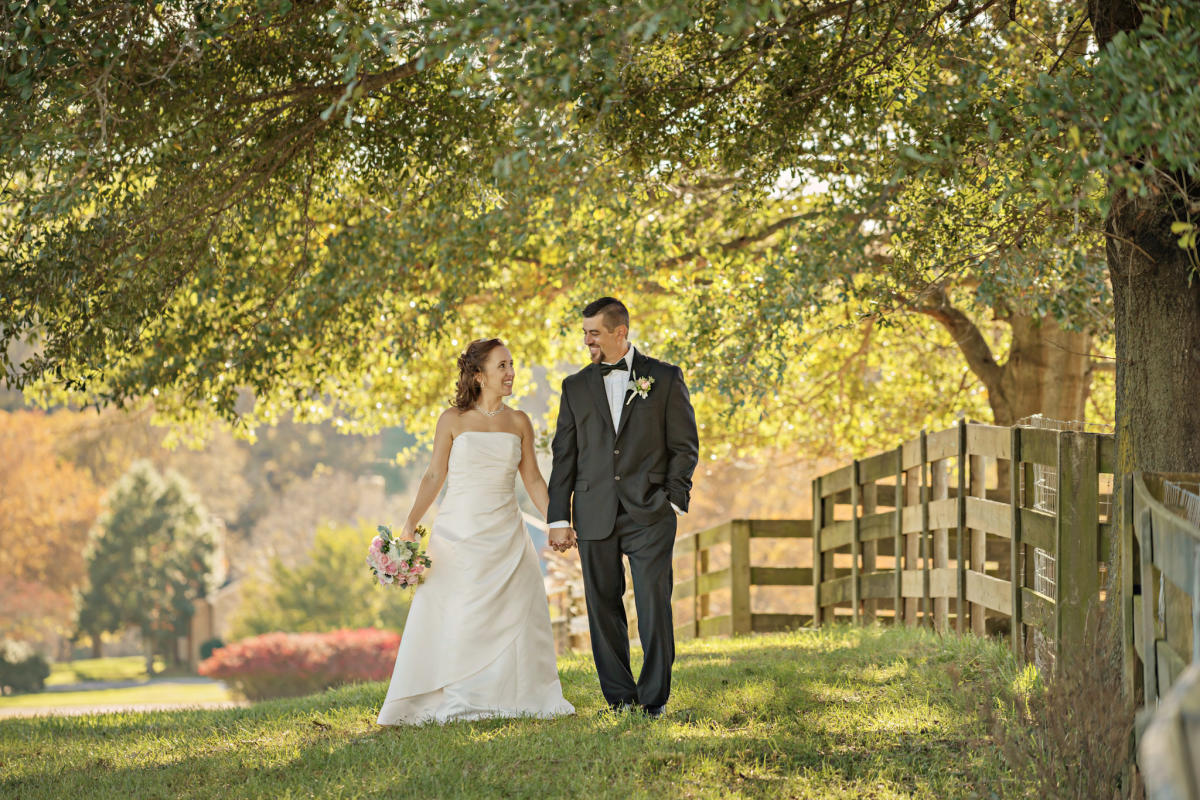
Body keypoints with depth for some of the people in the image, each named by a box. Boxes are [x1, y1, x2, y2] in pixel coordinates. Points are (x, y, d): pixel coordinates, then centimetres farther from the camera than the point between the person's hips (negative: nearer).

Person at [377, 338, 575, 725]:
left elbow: (533, 480, 9)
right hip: (459, 530, -3)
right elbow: (434, 476, 1)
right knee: (453, 618, -3)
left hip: (504, 533, 3)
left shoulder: (518, 423, 6)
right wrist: (410, 523, -7)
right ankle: (452, 702, 2)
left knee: (514, 615, 1)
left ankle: (509, 697, 10)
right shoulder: (453, 420, -1)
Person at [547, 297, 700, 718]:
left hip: (649, 514, -3)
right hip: (594, 517, 3)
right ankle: (619, 695, 12)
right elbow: (564, 456, 11)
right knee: (603, 607, 3)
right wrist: (559, 517, 5)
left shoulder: (665, 378, 5)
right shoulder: (576, 387, 12)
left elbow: (685, 445, 5)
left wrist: (673, 499, -5)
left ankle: (655, 697, 0)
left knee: (654, 604, -7)